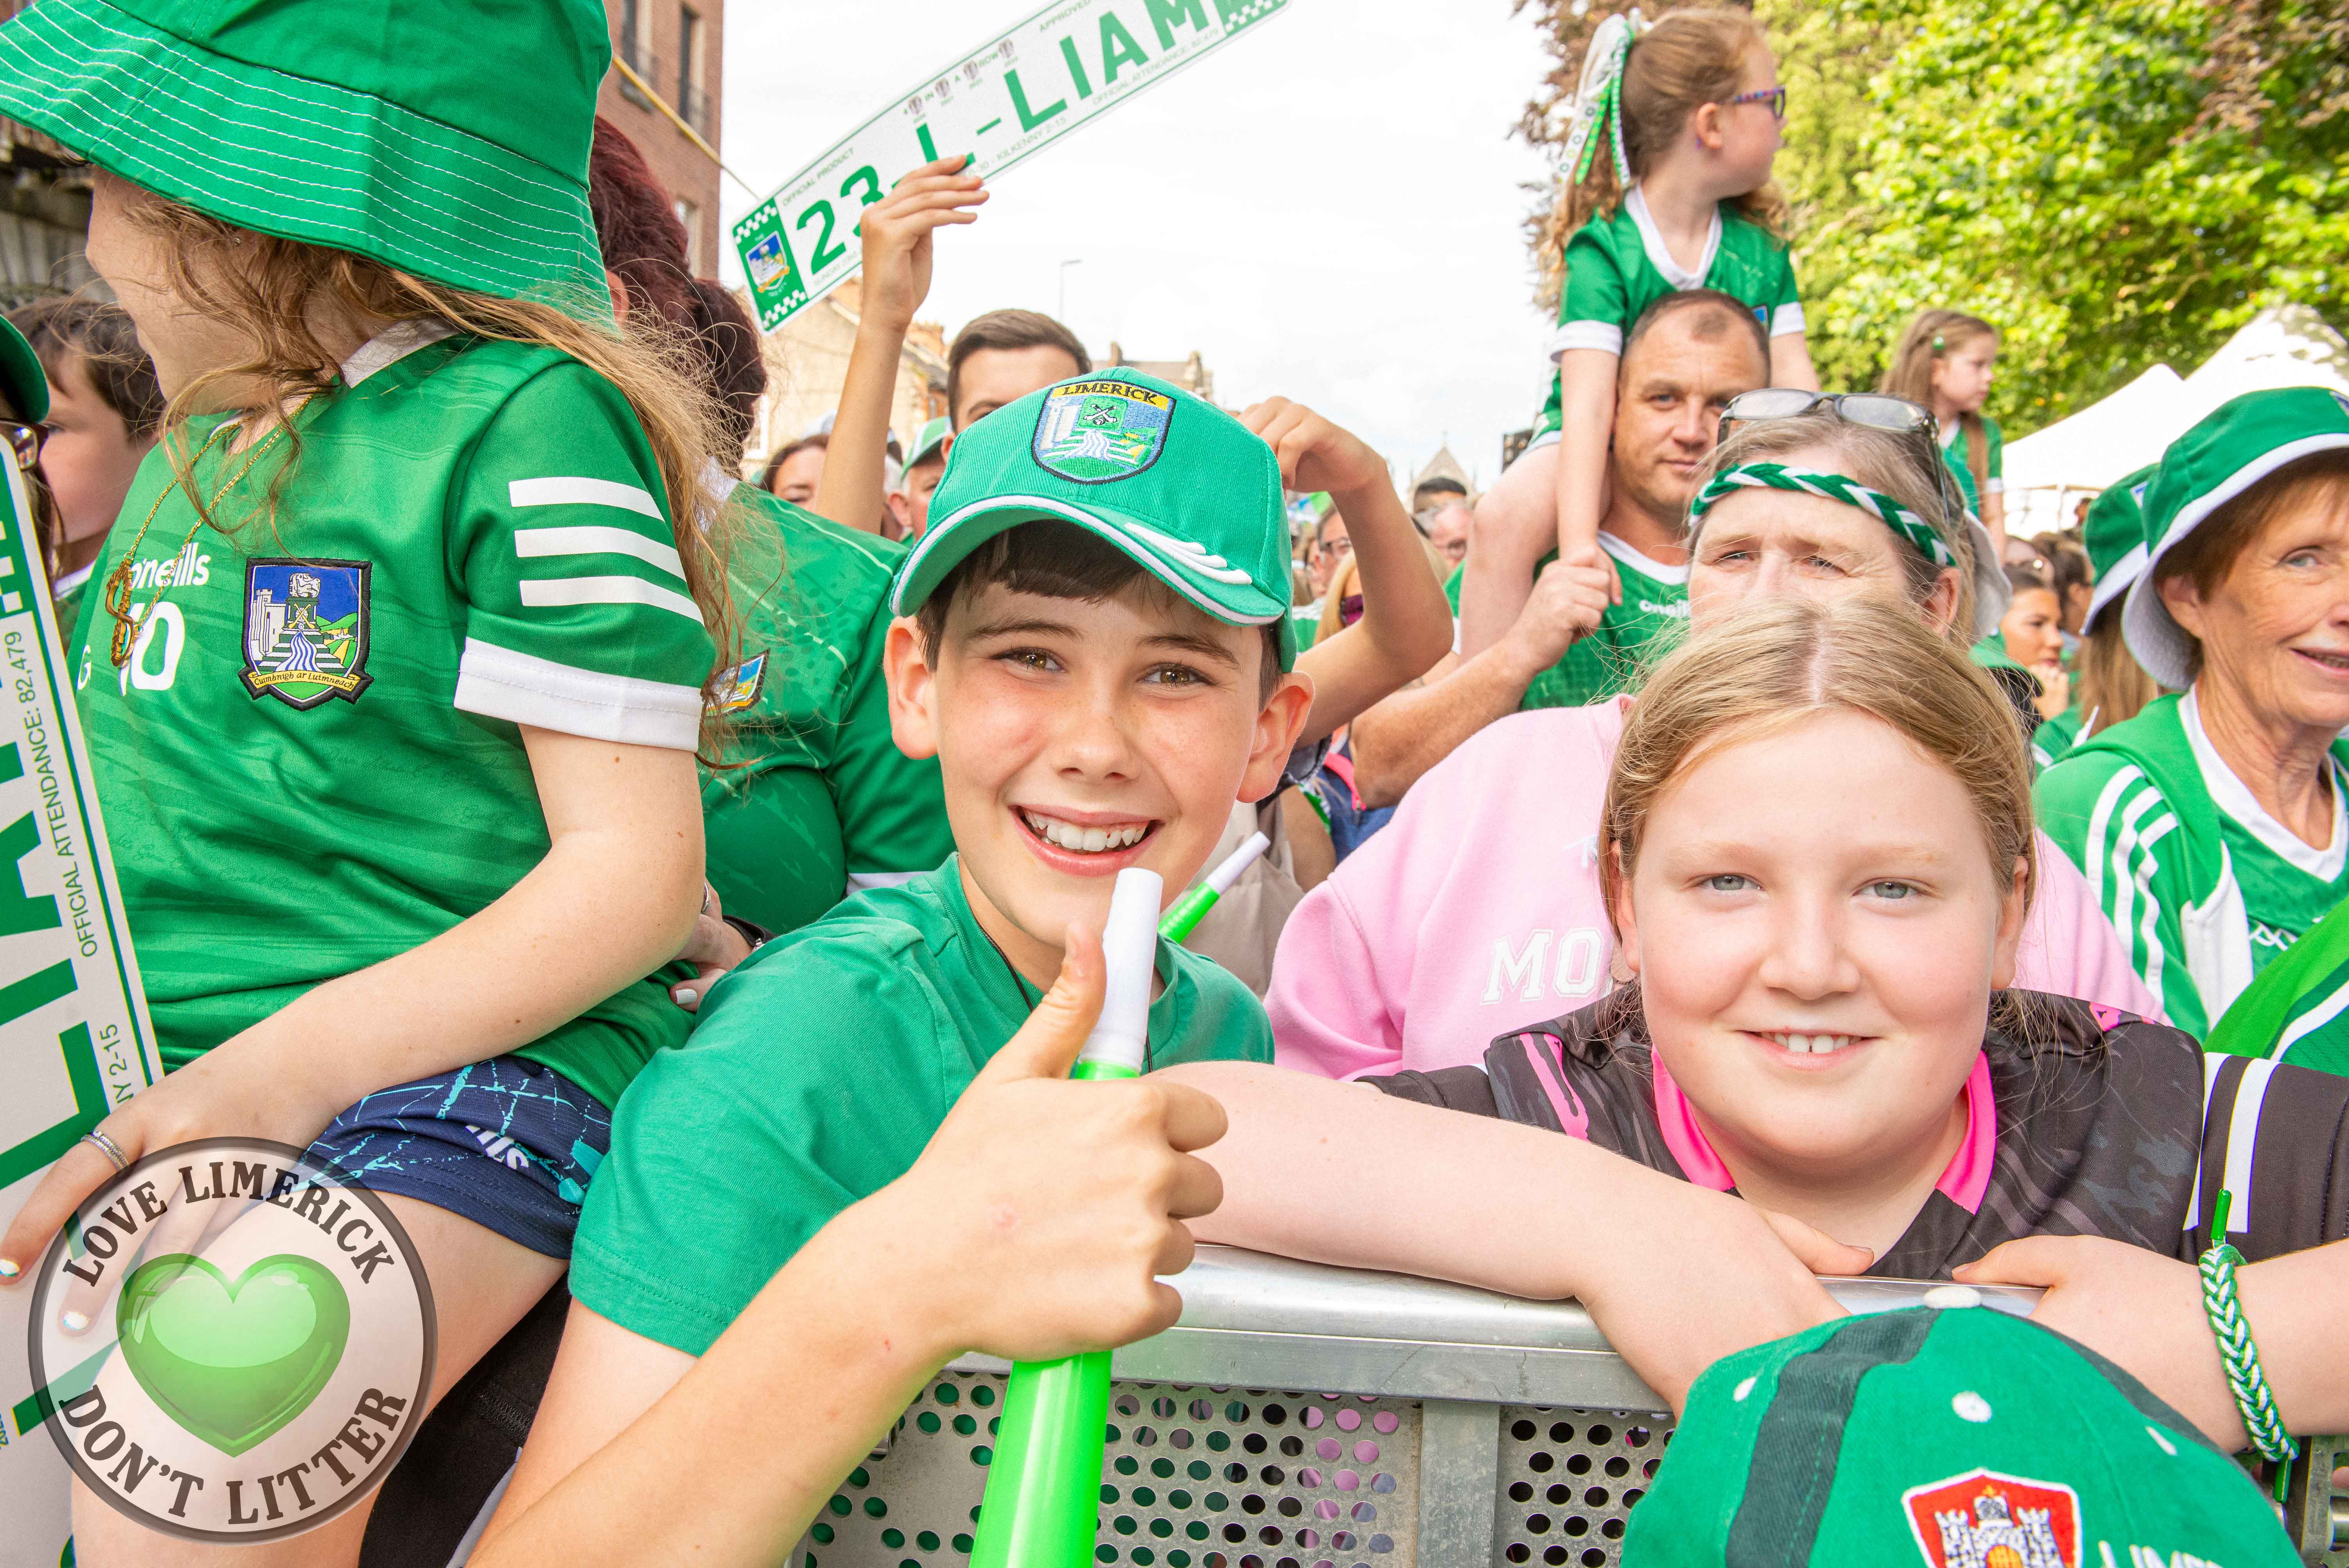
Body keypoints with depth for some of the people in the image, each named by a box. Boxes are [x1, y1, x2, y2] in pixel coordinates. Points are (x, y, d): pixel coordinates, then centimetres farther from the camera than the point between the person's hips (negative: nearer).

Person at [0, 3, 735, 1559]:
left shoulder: (523, 426, -8)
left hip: (461, 1069, -8)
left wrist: (297, 1061, -22)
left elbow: (635, 870, -14)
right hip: (165, 1083, 8)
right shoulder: (196, 447, 18)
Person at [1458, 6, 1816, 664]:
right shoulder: (1603, 246, -18)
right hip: (1606, 446, -5)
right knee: (1506, 517, -34)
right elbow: (1589, 401, -29)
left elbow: (1794, 387, -2)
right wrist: (1578, 539, -39)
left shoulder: (1761, 244, 0)